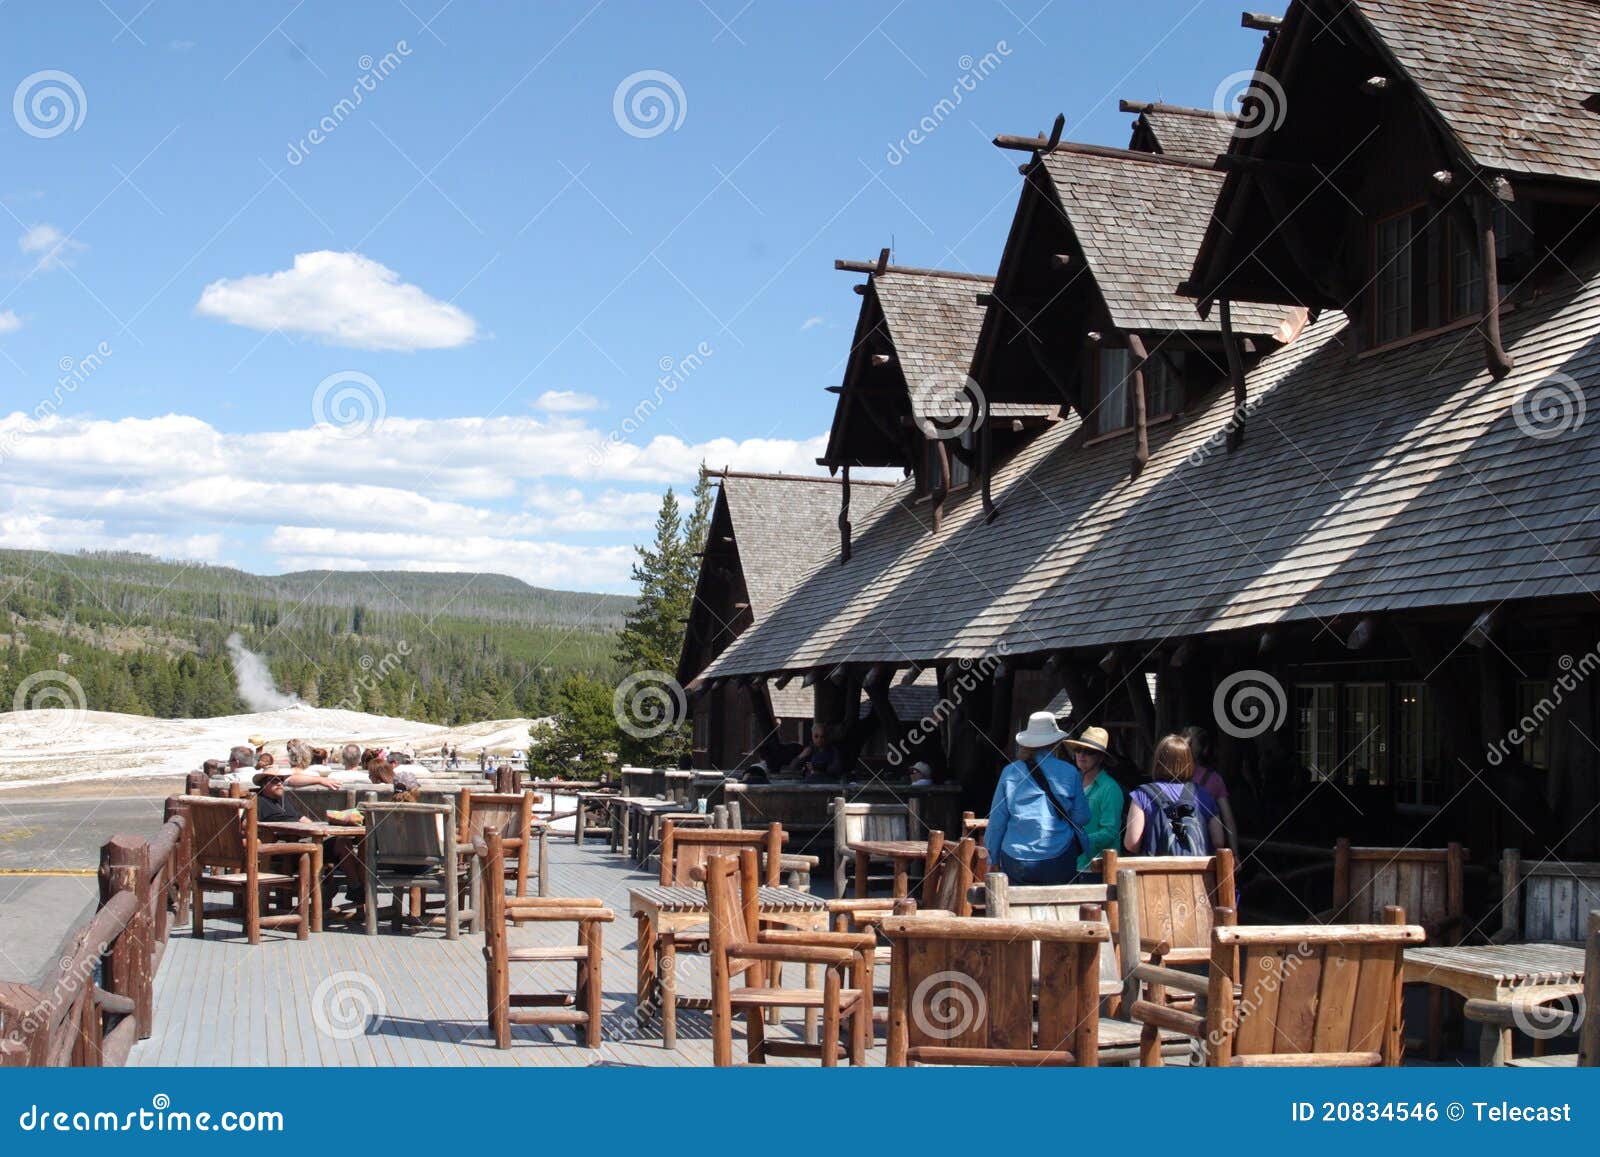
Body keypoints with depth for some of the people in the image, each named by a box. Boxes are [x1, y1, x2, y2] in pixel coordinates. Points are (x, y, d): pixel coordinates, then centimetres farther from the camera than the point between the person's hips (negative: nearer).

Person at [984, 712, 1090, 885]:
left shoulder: (1010, 772, 2)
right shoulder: (1070, 773, 0)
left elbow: (997, 820, 5)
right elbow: (1081, 818, 4)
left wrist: (993, 860, 14)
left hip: (1016, 862, 1)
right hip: (1059, 863, -1)